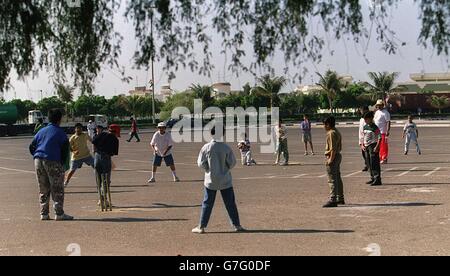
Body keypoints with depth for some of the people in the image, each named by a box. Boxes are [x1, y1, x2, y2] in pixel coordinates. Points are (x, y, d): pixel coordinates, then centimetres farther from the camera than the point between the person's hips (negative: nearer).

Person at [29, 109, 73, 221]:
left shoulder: (42, 131, 17)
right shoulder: (60, 133, 0)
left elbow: (32, 147, 17)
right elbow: (65, 149, -5)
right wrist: (62, 163, 5)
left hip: (38, 161, 6)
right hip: (52, 161, -6)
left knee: (43, 189, 12)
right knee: (57, 189, -1)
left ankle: (44, 213, 11)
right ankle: (59, 213, -3)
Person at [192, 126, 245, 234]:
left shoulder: (206, 148, -8)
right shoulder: (226, 148, -10)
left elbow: (201, 163, -5)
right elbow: (232, 162, -6)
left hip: (211, 181, 1)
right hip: (225, 181, 0)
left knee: (207, 204, 8)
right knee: (230, 204, 9)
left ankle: (201, 227, 9)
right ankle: (237, 225, 13)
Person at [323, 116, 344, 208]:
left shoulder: (331, 133, -16)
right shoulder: (337, 133, 16)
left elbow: (333, 148, -22)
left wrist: (331, 159, -22)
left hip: (333, 157, -11)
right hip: (338, 156, 11)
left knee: (332, 180, -11)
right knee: (338, 178, 17)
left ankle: (332, 200, -13)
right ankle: (340, 199, 26)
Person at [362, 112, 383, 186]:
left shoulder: (375, 128, -13)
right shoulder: (365, 127, 10)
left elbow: (379, 138, -14)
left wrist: (376, 147, -20)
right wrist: (363, 145, 10)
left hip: (373, 146, -8)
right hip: (367, 147, 8)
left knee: (374, 163, -10)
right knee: (369, 163, 13)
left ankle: (377, 179, -9)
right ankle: (373, 178, 23)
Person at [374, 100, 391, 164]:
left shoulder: (385, 113, -9)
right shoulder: (377, 112, 17)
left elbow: (388, 122, -14)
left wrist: (388, 131, -22)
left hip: (383, 132, -8)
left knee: (383, 146, -6)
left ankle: (384, 159, -2)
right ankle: (380, 158, 17)